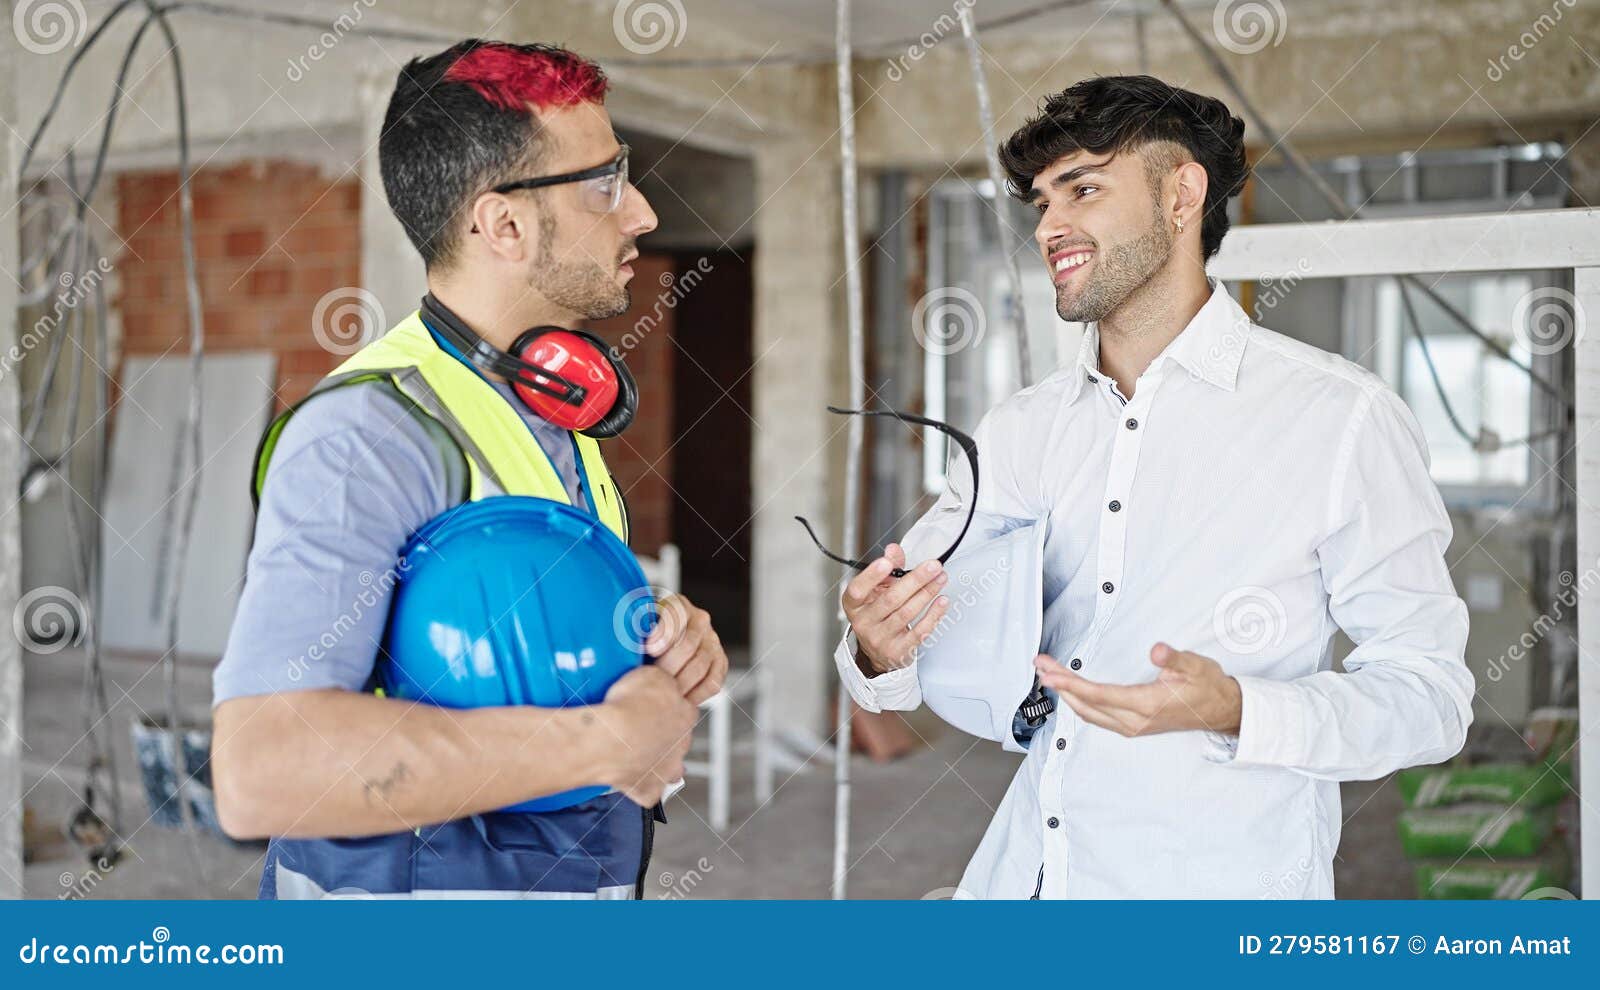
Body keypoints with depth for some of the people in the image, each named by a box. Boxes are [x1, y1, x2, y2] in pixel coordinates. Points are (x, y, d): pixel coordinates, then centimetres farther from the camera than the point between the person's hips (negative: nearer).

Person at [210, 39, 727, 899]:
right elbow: (260, 771, -34)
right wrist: (607, 739, -28)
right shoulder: (367, 433, -23)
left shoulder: (561, 418, 6)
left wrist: (674, 645, -7)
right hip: (421, 886, -8)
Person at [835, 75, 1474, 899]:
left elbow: (1429, 692, -11)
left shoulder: (1343, 419, -12)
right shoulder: (1022, 428, 5)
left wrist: (1235, 712, -27)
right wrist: (881, 652, -19)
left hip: (1220, 881, -4)